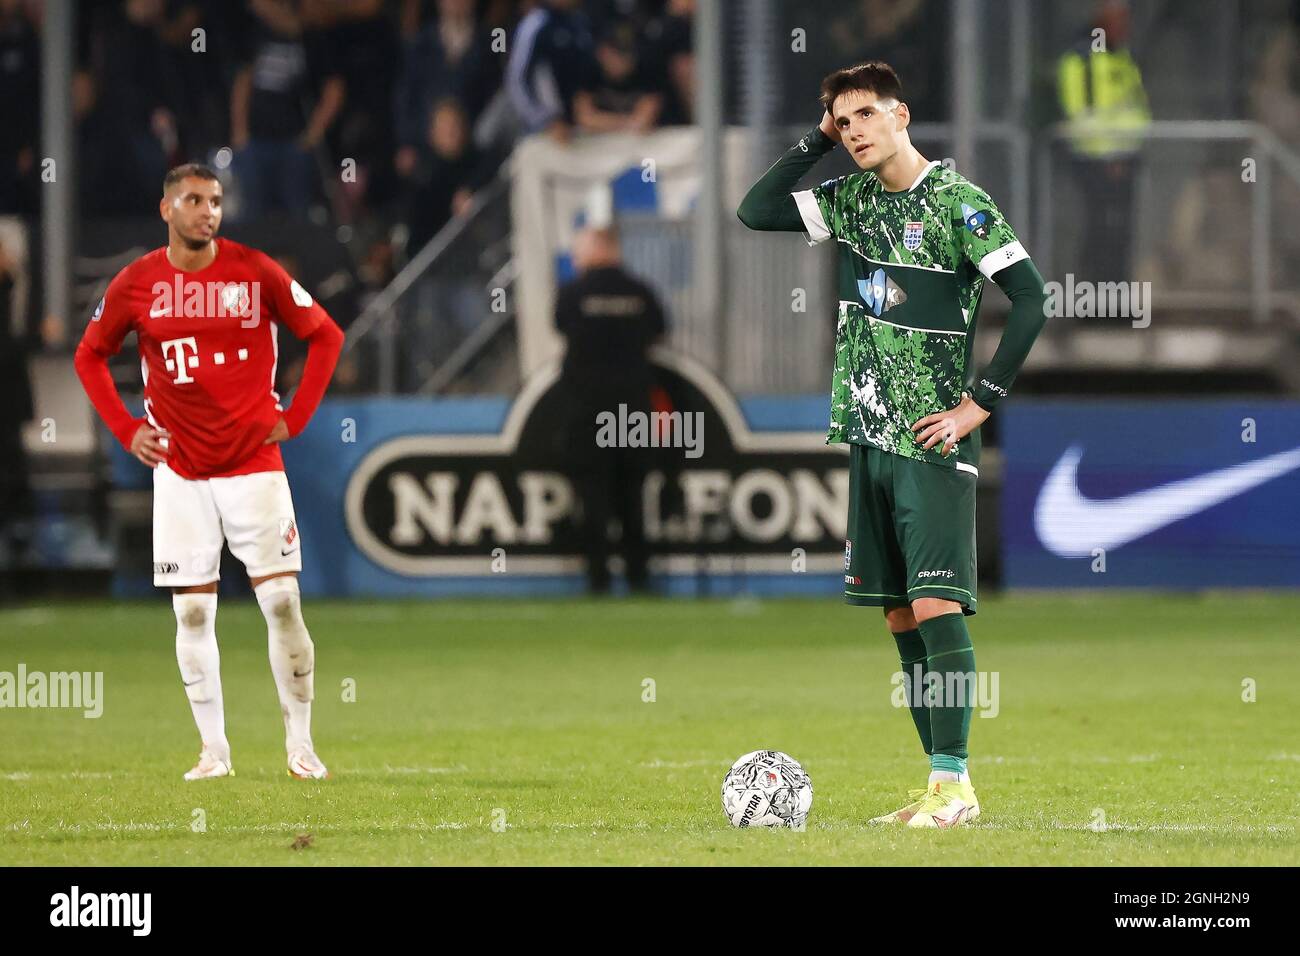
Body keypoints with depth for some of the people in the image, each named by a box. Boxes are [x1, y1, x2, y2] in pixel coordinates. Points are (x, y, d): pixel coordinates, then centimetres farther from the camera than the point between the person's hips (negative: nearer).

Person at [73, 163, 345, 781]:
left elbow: (325, 336, 5)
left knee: (281, 602, -7)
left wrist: (295, 417, -1)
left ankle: (300, 745, 3)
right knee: (192, 613, 1)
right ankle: (213, 749, 10)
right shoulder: (136, 284, -1)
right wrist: (126, 429, 4)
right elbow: (89, 357, 14)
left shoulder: (255, 272, -5)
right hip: (180, 470, 1)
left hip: (254, 463, -1)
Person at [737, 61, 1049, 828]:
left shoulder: (955, 201, -9)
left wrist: (977, 405, -13)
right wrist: (817, 141, 2)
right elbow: (755, 212, 8)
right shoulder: (853, 199, 11)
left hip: (932, 442, -7)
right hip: (869, 435, 7)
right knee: (901, 618, 5)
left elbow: (1031, 301, -13)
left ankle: (955, 784, -12)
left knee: (935, 607, -13)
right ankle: (943, 785, 8)